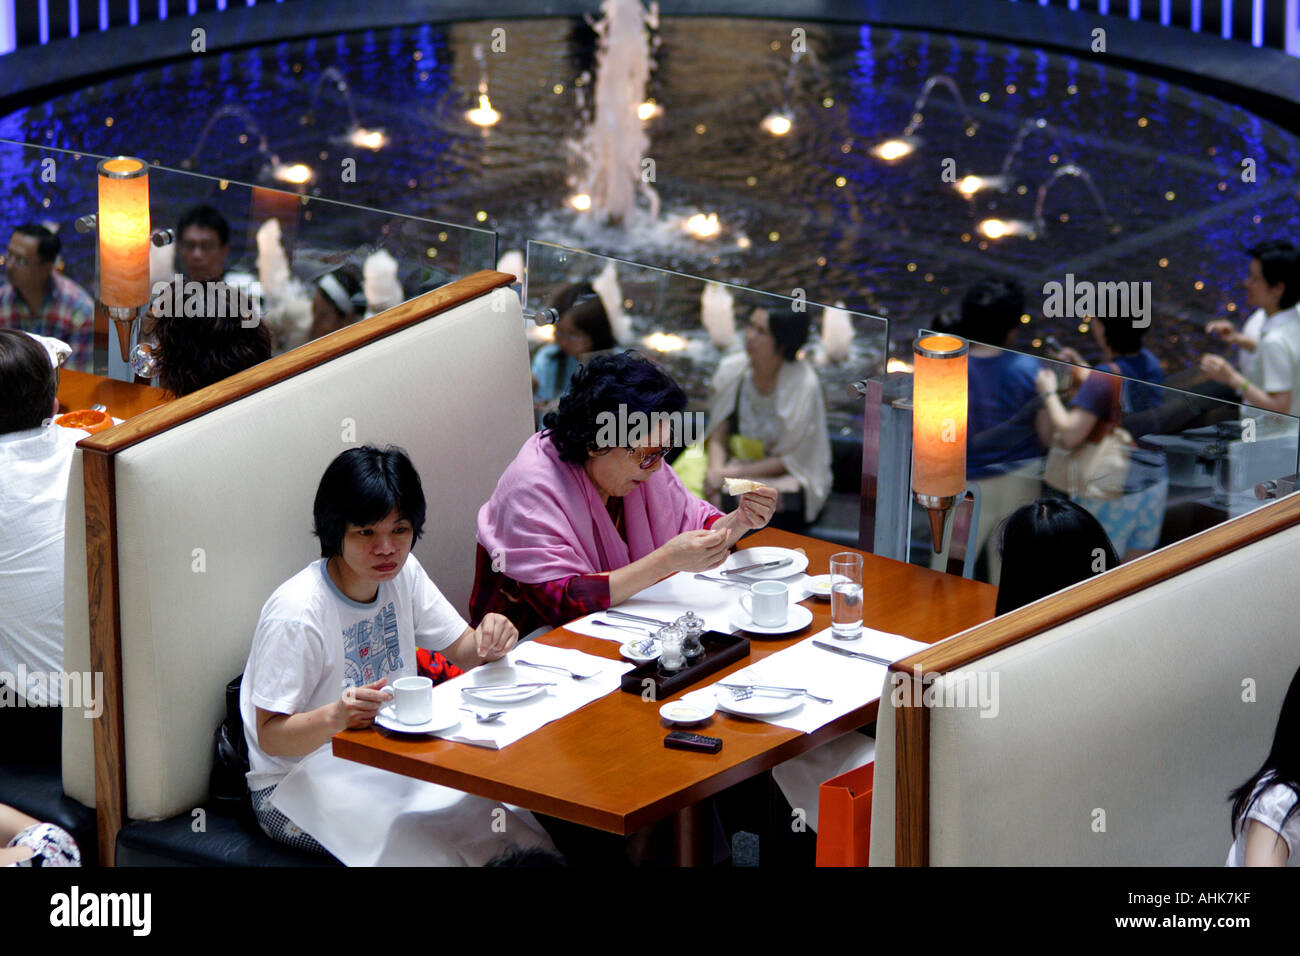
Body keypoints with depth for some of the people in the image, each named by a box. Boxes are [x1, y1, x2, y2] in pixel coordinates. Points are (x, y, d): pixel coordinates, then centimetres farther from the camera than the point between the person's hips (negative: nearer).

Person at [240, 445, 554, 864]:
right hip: (298, 780, -7)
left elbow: (463, 649, 10)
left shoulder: (402, 573, -1)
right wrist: (335, 717, -42)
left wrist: (489, 642, -14)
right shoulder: (297, 613, -23)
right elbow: (270, 736, -22)